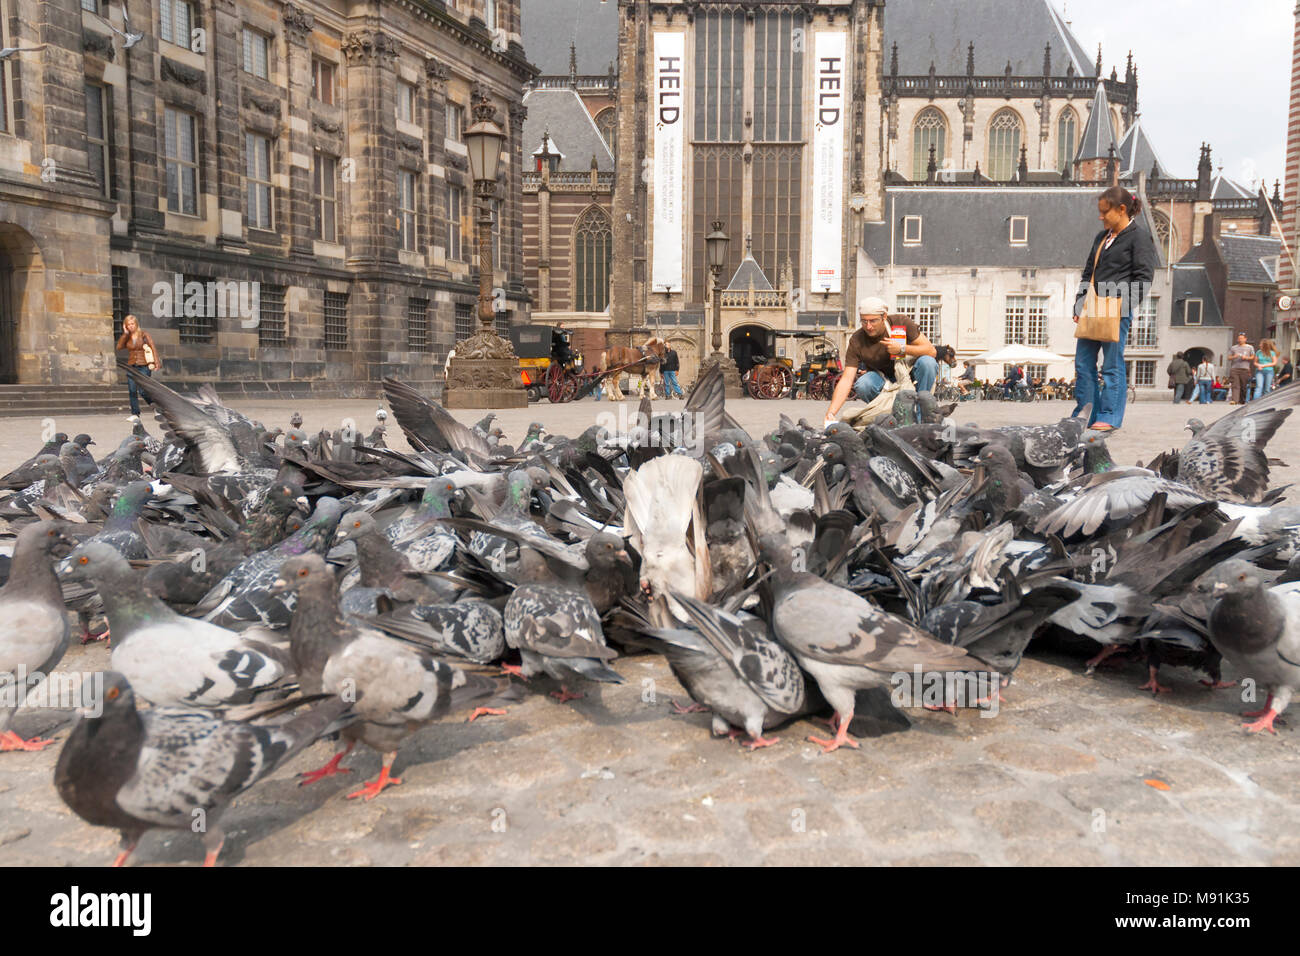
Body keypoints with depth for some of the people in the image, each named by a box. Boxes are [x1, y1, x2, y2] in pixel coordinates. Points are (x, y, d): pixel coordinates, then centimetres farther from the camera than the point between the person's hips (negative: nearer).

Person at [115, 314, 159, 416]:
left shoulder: (144, 334, 0)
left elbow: (153, 348, -7)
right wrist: (125, 333, -4)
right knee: (132, 391, -1)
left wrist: (156, 362, -19)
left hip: (144, 366, -4)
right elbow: (119, 347, -3)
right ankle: (135, 414, 4)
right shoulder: (126, 337, 11)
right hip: (131, 366, 4)